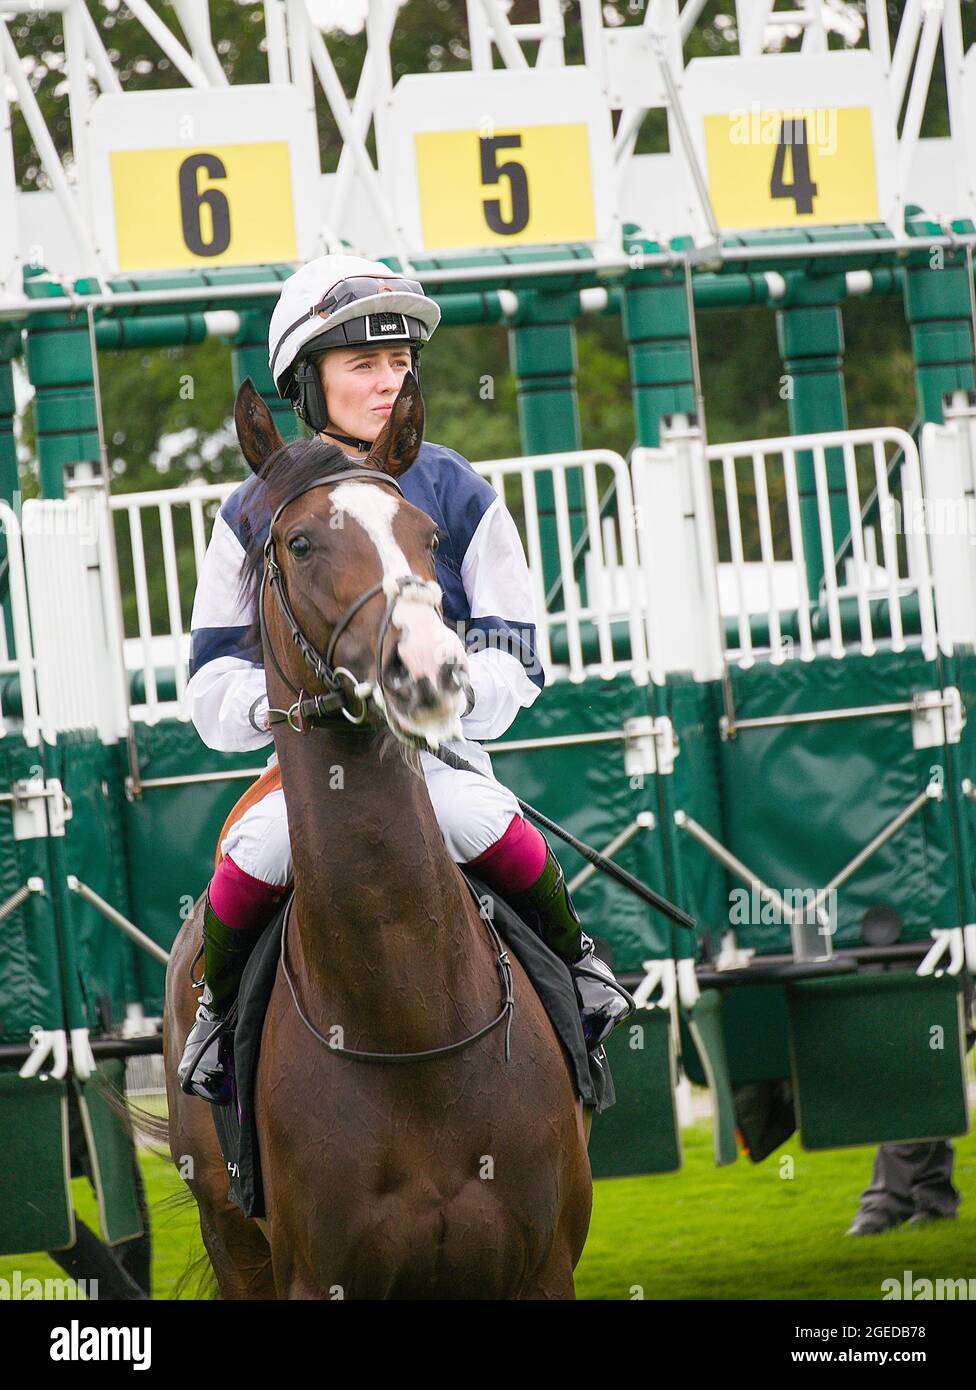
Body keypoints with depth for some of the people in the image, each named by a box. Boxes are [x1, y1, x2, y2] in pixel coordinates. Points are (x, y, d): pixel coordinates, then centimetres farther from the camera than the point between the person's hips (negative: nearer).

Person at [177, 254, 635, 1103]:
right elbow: (213, 684, 6)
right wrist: (268, 701, -17)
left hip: (438, 744, 0)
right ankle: (219, 1009, -1)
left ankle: (574, 961, -4)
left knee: (479, 817, -32)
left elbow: (512, 664, 4)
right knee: (264, 844, -30)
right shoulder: (257, 513, 5)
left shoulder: (457, 496, 4)